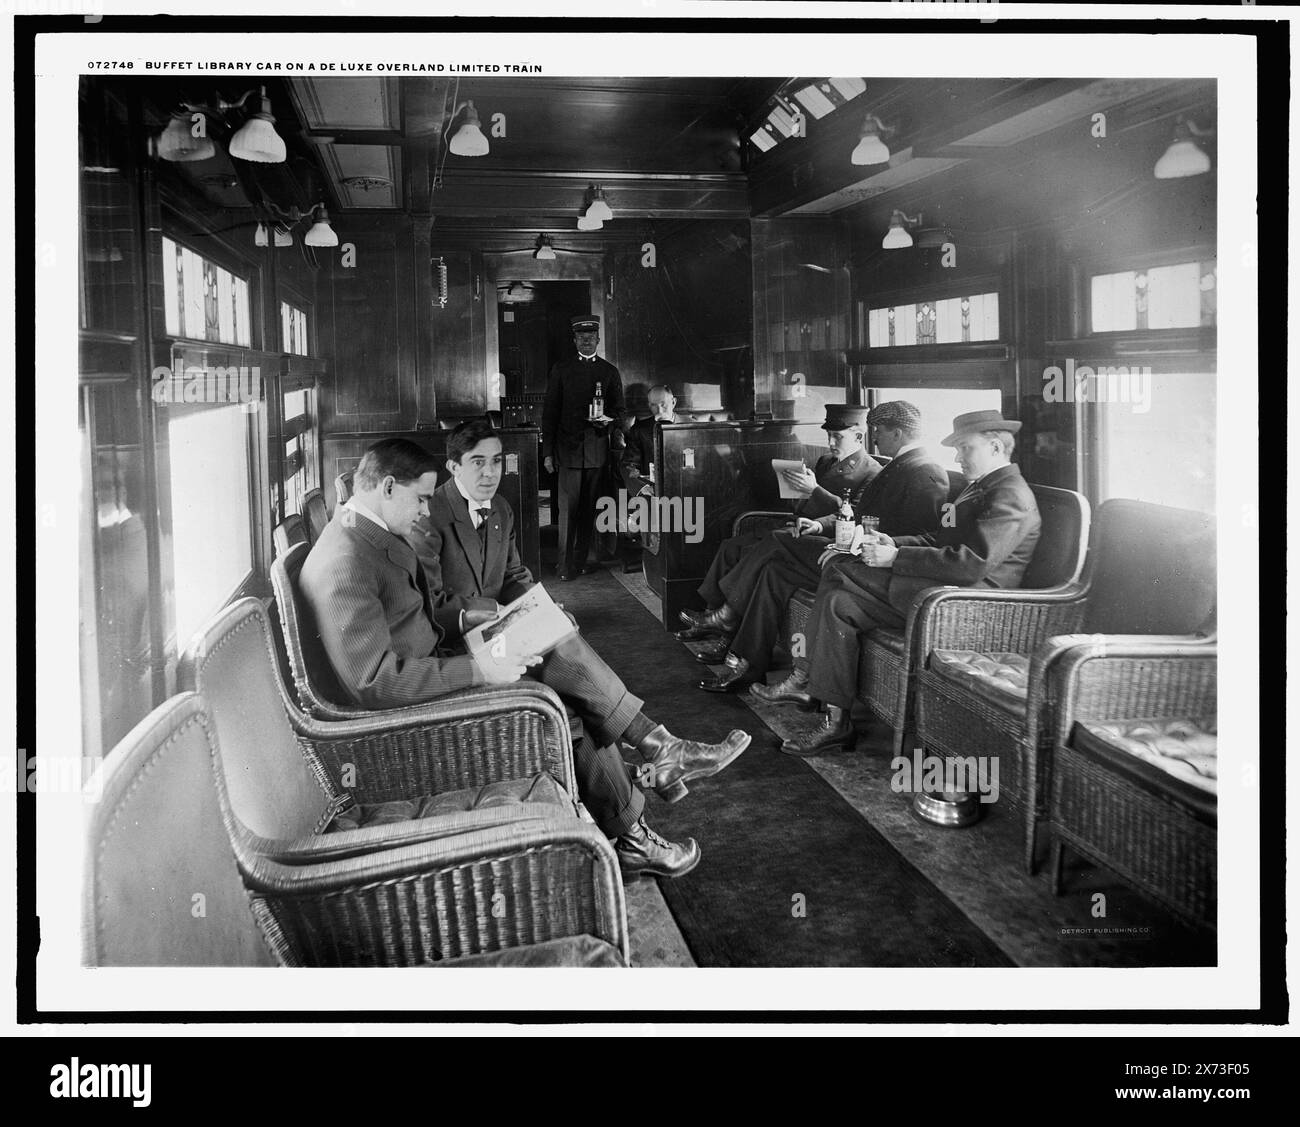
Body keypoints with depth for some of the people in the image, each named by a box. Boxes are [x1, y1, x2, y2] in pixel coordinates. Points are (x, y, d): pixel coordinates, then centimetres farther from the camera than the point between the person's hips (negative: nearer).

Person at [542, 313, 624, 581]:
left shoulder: (610, 371, 12)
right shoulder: (561, 370, 9)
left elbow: (618, 409, 16)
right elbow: (550, 411, 6)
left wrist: (608, 419, -9)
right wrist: (548, 452, 0)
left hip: (597, 448, 2)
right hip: (568, 447, -1)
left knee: (589, 507, 4)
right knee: (568, 507, -7)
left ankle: (581, 560, 12)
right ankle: (565, 565, -4)